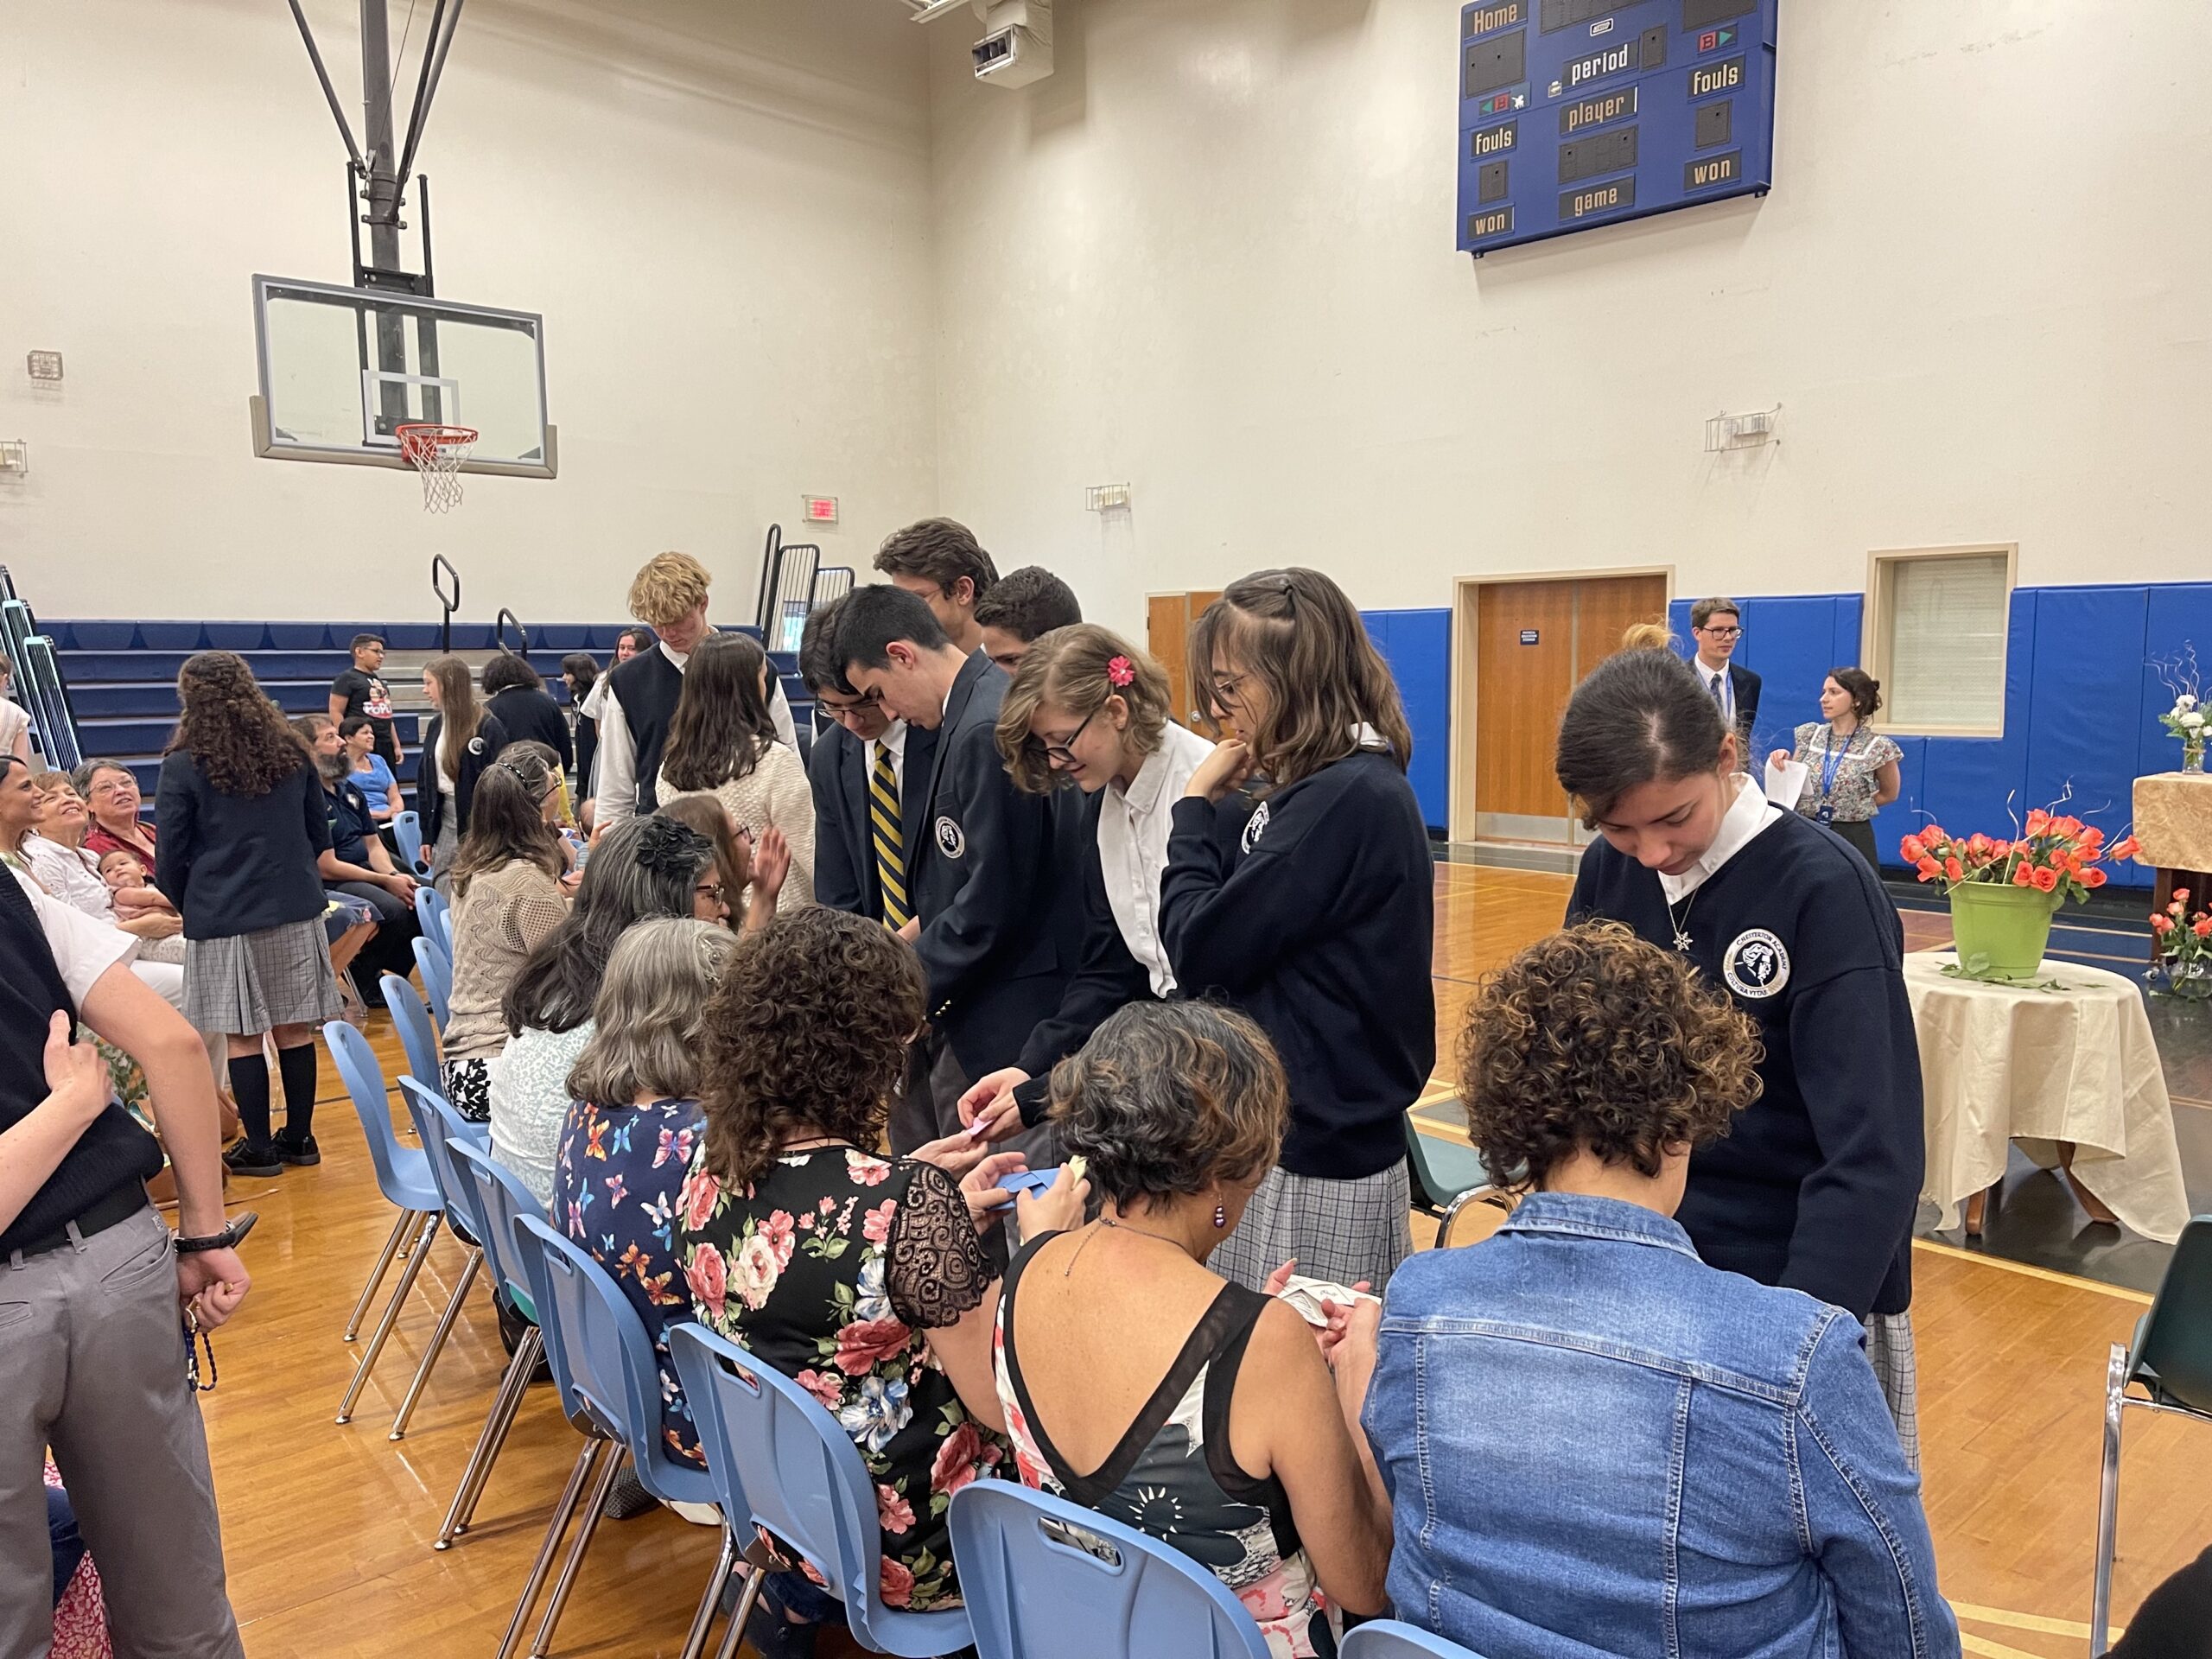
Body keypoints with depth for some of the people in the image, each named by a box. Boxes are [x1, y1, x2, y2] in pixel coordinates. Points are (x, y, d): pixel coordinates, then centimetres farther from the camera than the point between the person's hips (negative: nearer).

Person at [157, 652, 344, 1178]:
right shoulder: (292, 753, 4)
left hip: (224, 917, -4)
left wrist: (184, 905, 12)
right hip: (295, 910, 4)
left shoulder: (183, 766, -8)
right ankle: (298, 1138, 18)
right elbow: (320, 833, 12)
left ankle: (259, 1148, 11)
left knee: (243, 1037, 5)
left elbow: (171, 856, -4)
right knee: (294, 1029, 10)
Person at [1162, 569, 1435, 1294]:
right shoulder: (1345, 784, 9)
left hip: (1317, 1149, -9)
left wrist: (1196, 805, -7)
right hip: (1313, 1123, 9)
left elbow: (1201, 951, -17)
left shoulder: (1346, 798, -20)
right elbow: (1245, 931, 10)